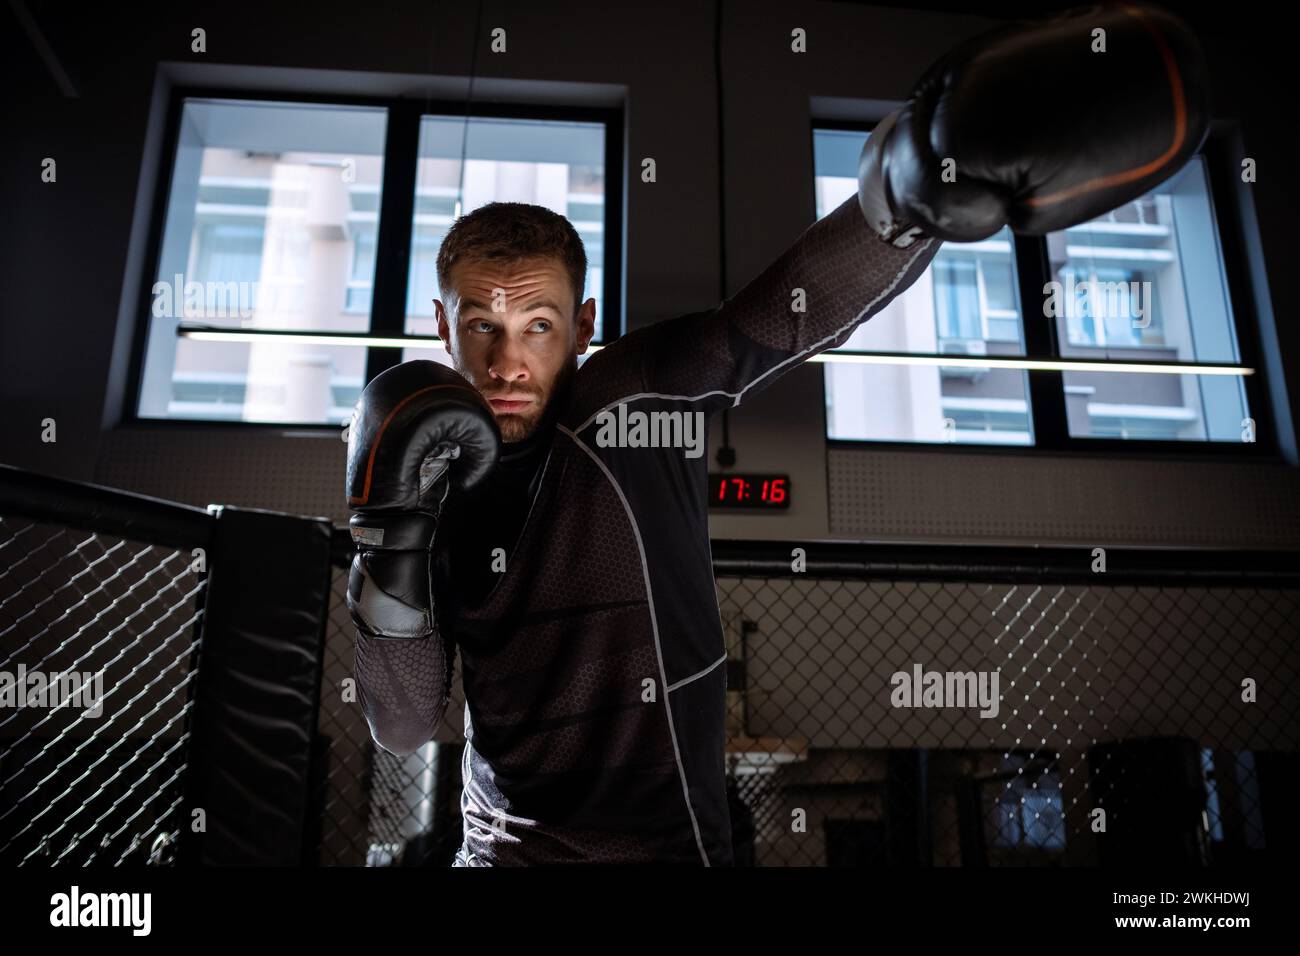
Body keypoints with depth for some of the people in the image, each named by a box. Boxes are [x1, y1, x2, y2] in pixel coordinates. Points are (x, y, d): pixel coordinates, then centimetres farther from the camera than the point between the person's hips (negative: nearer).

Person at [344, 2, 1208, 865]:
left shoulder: (634, 399, -16)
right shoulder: (433, 485, -5)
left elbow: (790, 313, -33)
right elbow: (405, 728, -6)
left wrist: (900, 190, -53)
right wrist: (390, 543, -20)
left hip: (668, 840, -2)